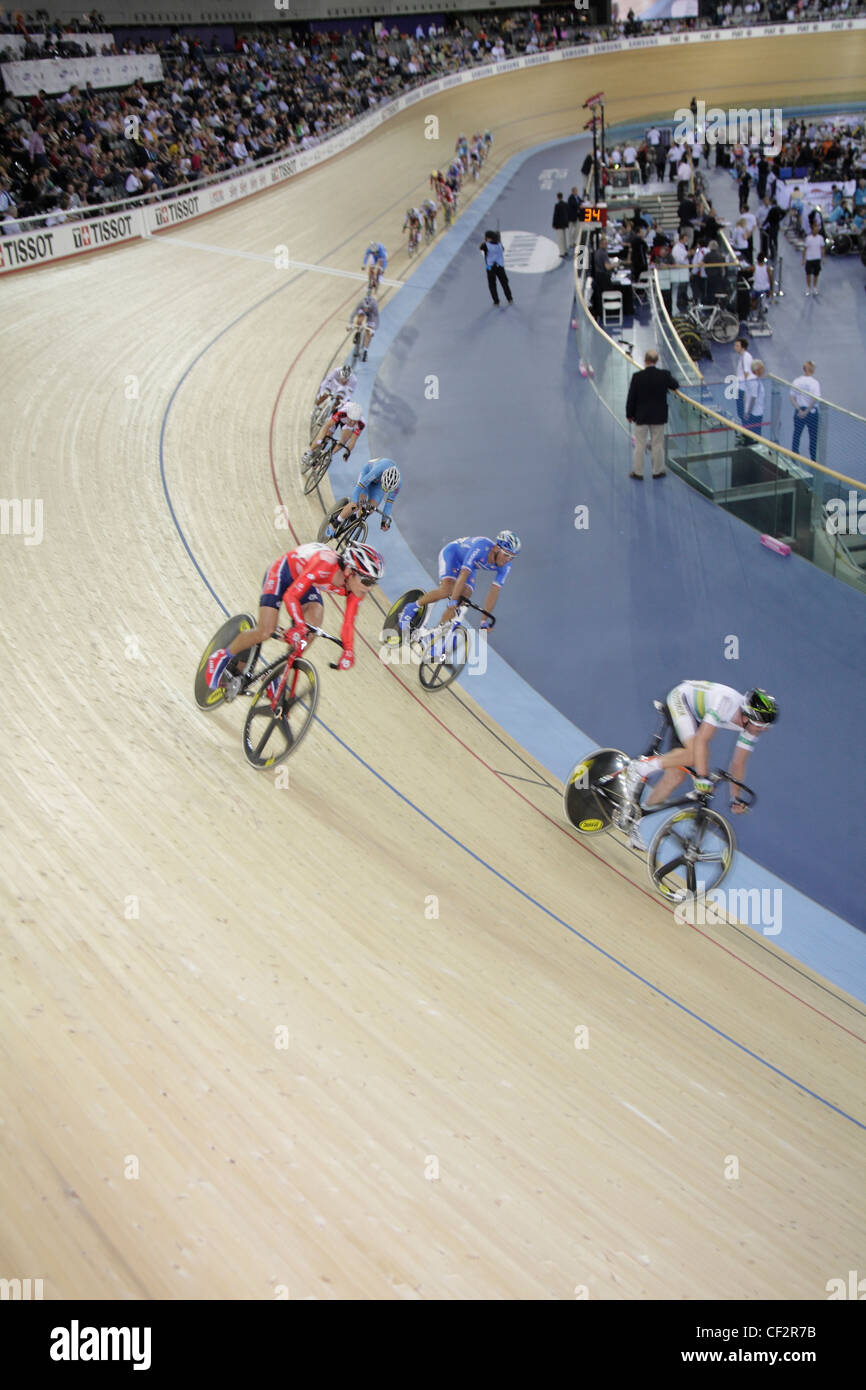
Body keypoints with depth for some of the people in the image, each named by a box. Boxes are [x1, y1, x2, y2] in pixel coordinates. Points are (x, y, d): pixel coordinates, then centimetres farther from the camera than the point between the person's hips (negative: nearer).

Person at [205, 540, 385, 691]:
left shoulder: (357, 585, -21)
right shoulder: (325, 565, -41)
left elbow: (348, 623, -12)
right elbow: (291, 595, -41)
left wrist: (348, 651, -25)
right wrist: (299, 626, -52)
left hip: (310, 584, 6)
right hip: (283, 572, -6)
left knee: (311, 630, -19)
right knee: (265, 632, -15)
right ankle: (222, 657, 10)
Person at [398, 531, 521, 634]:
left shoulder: (505, 566, -23)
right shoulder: (480, 547, -40)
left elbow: (494, 592, -20)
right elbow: (463, 575, -43)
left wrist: (484, 621, -22)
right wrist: (453, 602, -47)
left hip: (467, 564, 6)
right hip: (452, 552, -6)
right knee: (446, 590, -27)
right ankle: (413, 608, -6)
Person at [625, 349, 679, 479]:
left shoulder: (637, 377, -16)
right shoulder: (664, 375, -13)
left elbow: (631, 398, -9)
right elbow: (675, 386, 8)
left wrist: (629, 414, 4)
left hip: (641, 416, -1)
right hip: (658, 416, 1)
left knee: (639, 445, 10)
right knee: (657, 444, 13)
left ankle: (638, 472, 16)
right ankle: (657, 471, 23)